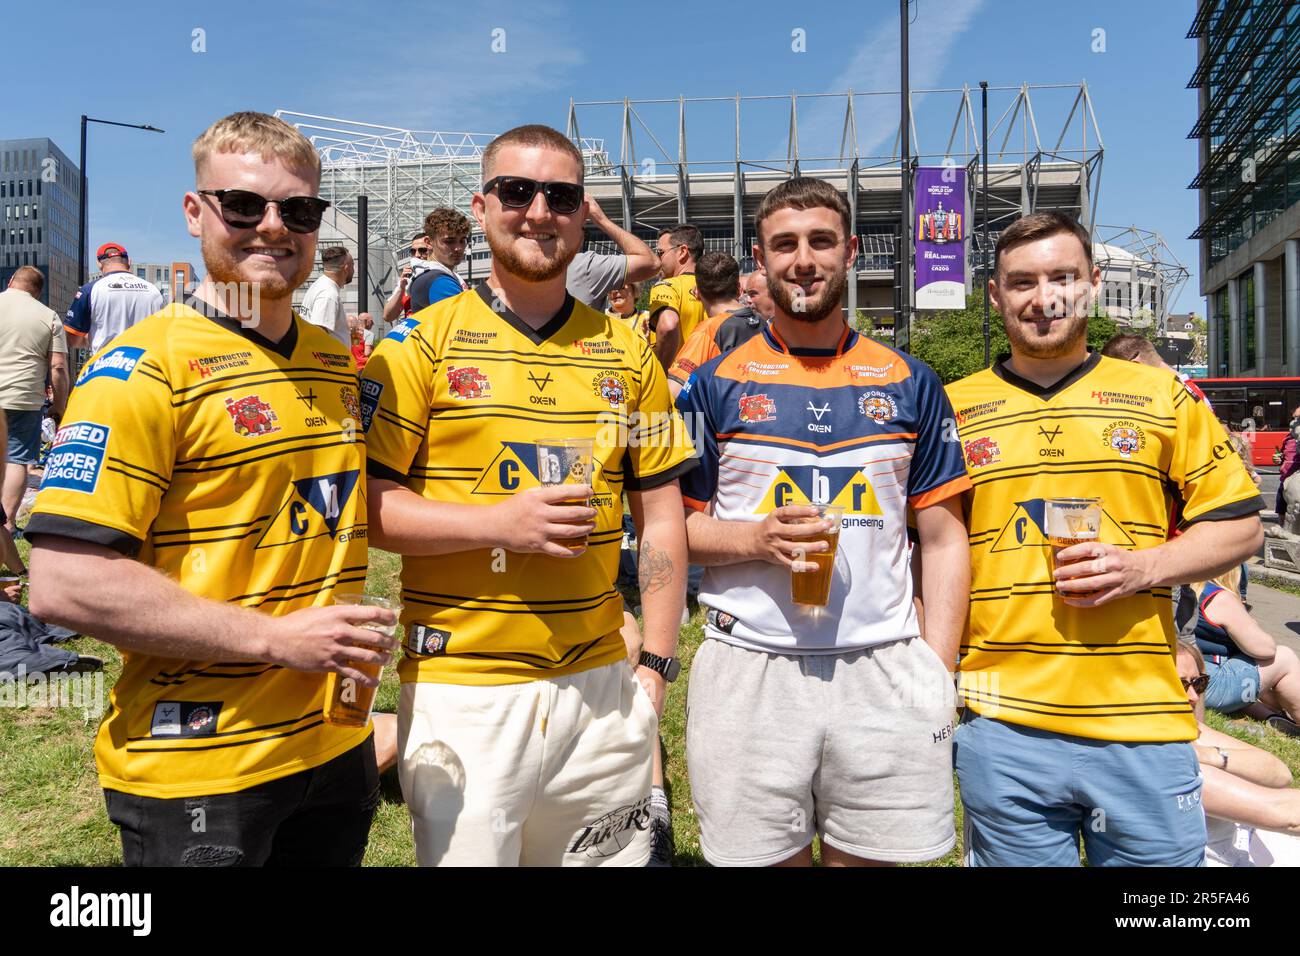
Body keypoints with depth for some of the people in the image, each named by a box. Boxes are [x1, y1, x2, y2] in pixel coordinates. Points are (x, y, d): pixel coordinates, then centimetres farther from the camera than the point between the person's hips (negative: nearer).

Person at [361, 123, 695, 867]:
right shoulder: (422, 343, -3)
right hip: (460, 691, -3)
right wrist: (499, 523, -19)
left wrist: (657, 663, 2)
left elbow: (662, 518, 8)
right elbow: (367, 505, -5)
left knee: (616, 854, 15)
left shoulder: (628, 352, 7)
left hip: (600, 686, 3)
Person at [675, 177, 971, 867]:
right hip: (749, 673, -1)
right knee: (762, 855, 8)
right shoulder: (714, 384, 2)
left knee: (868, 857, 11)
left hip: (885, 672, 2)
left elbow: (944, 538, 9)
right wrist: (754, 538, -16)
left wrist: (939, 670, -1)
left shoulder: (910, 384, 7)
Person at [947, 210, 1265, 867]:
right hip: (1001, 724, 0)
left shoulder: (1161, 397, 7)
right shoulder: (953, 408, 5)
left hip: (1144, 721, 1)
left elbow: (1238, 525, 9)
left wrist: (1145, 567, -9)